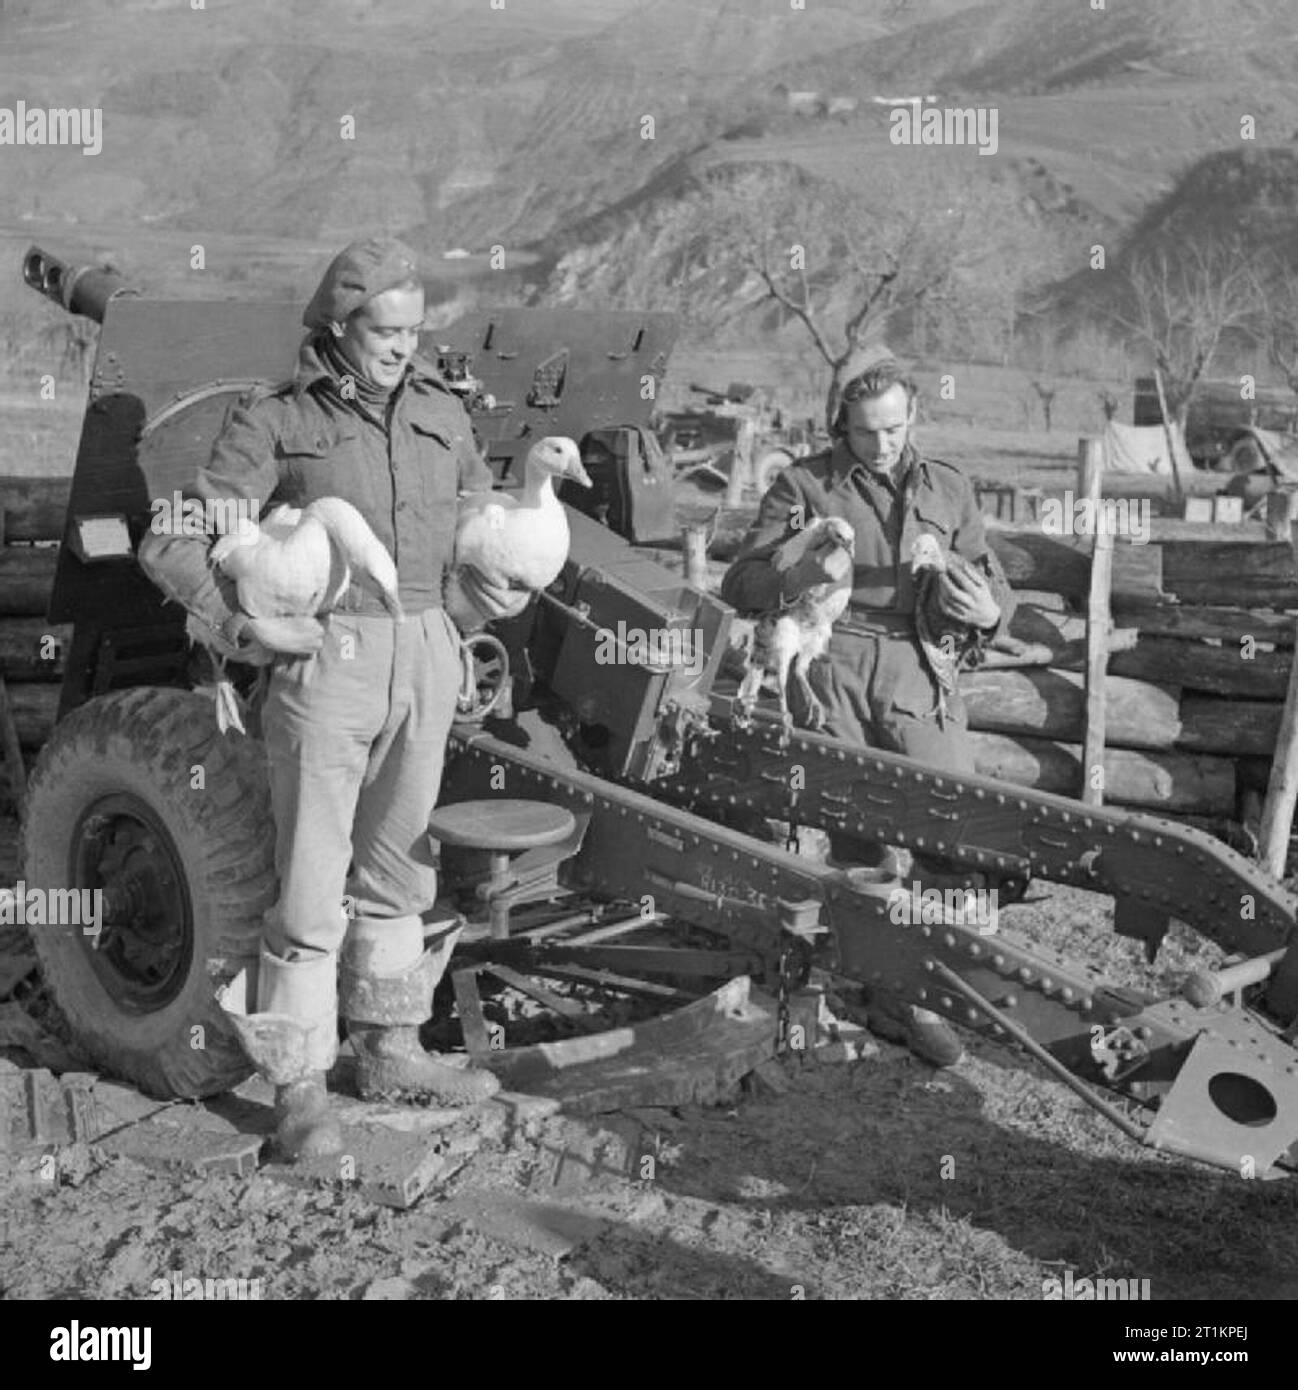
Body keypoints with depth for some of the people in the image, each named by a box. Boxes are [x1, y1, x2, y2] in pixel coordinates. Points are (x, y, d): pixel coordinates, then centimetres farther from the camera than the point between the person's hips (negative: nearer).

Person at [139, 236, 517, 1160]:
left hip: (426, 658, 5)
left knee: (400, 863, 16)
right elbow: (171, 545, -8)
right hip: (326, 660, -5)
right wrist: (244, 623, -19)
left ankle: (390, 1049, 33)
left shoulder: (441, 412, 9)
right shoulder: (277, 424, -5)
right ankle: (299, 1086, 13)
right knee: (313, 882, 0)